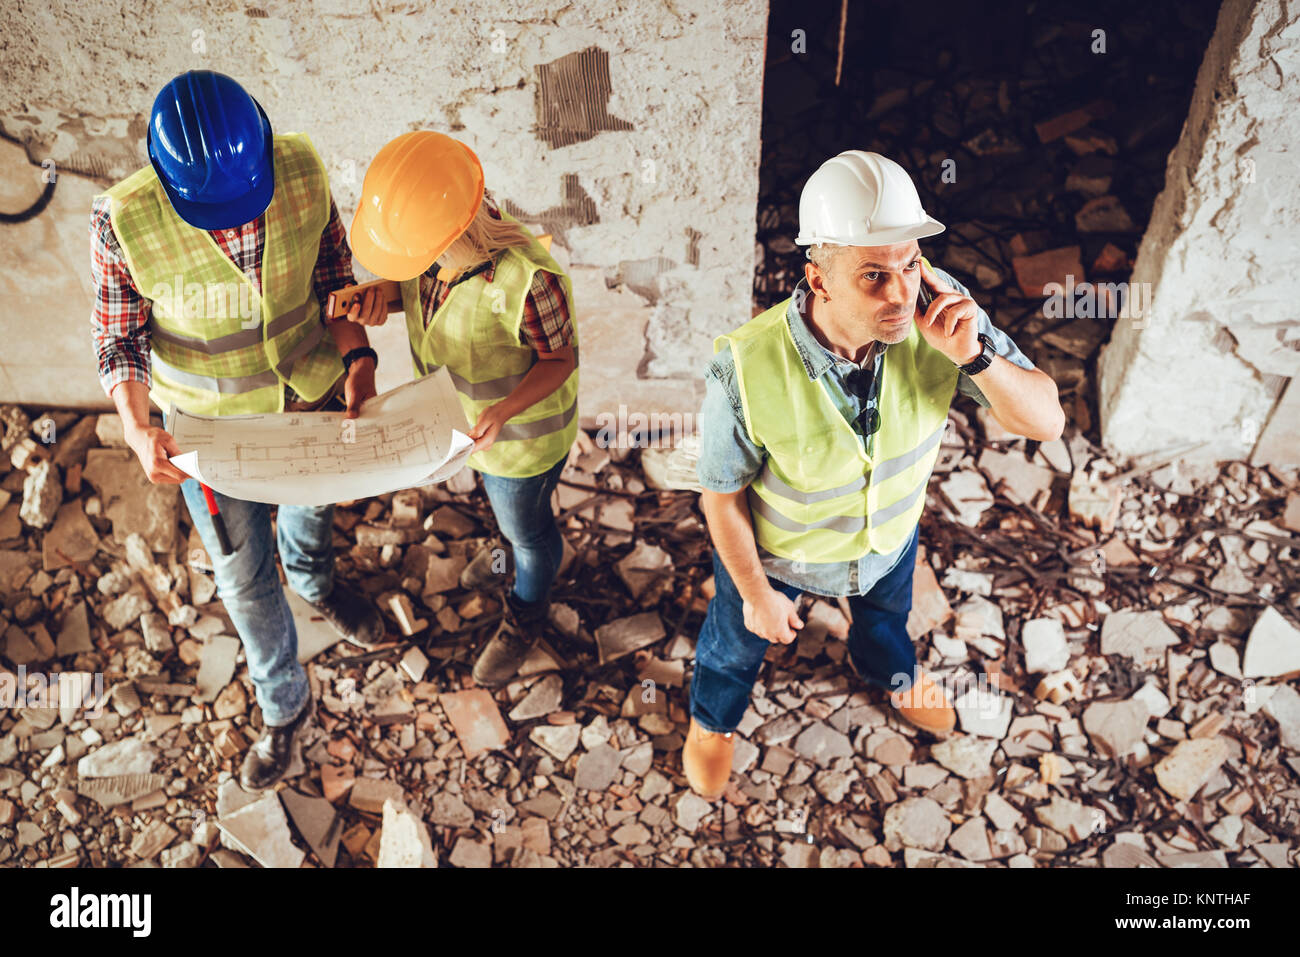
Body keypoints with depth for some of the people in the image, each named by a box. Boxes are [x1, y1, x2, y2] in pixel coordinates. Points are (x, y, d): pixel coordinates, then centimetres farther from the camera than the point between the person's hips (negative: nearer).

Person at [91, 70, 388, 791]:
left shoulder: (302, 168, -22)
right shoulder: (123, 220, -27)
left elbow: (334, 270, -5)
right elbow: (118, 336, -14)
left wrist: (357, 354, -18)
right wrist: (137, 429, -29)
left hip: (312, 388, 2)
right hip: (213, 421, -2)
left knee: (312, 498, 30)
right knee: (243, 575, 11)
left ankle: (315, 584, 66)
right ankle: (284, 708, 37)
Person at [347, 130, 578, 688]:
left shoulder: (527, 282, -42)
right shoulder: (429, 235, -22)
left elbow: (561, 358, -25)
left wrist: (505, 411, -40)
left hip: (521, 425, -7)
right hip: (463, 409, 7)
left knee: (524, 525, 21)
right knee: (496, 491, 34)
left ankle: (525, 616, 54)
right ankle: (546, 552, 68)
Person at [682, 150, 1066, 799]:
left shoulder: (938, 312, -32)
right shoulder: (747, 369, -40)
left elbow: (1046, 422, -26)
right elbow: (721, 493, -22)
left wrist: (972, 356, -45)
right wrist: (756, 593, -11)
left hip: (890, 531, 4)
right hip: (779, 548, -3)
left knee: (887, 613, 37)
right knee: (738, 643, 28)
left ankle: (888, 670, 75)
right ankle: (713, 718, 64)